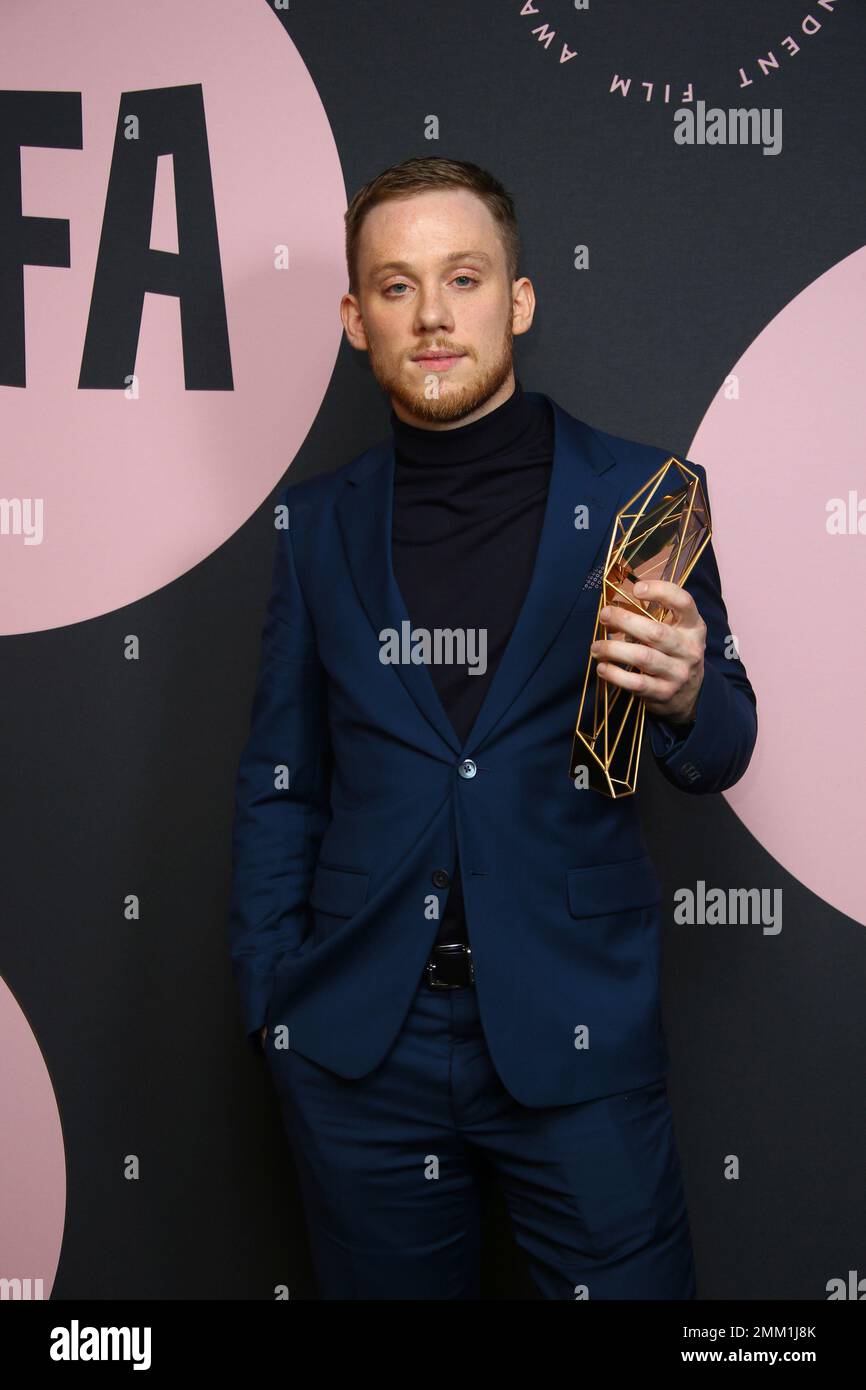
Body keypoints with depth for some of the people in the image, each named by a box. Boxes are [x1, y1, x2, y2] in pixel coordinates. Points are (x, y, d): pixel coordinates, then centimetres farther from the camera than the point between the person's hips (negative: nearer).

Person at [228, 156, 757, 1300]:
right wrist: (270, 999, 4)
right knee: (386, 1283, 16)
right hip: (357, 1035, 2)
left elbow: (722, 755, 2)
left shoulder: (643, 496, -2)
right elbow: (279, 783, 9)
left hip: (574, 1032, -1)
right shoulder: (318, 522, 4)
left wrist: (684, 695, -21)